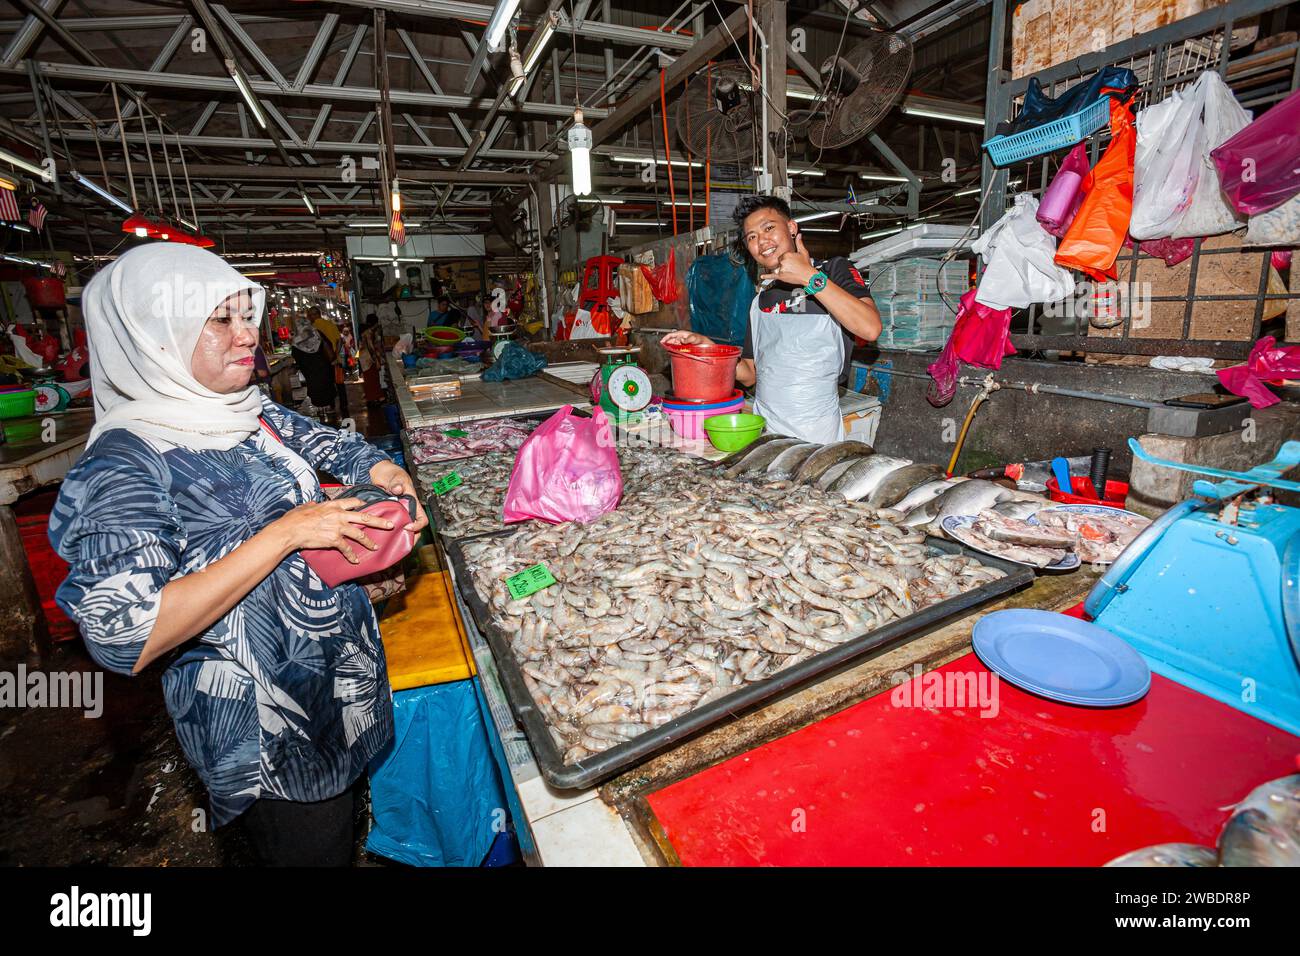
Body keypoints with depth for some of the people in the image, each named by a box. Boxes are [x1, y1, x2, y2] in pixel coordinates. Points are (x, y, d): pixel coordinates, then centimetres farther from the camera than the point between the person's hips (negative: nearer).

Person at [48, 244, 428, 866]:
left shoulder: (252, 413, -1)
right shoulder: (126, 463, -22)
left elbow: (327, 445, 15)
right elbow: (121, 637, -29)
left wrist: (383, 472, -7)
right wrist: (287, 532, -32)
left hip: (339, 668, 7)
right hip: (266, 729, -7)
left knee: (344, 829, 27)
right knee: (315, 850, 16)